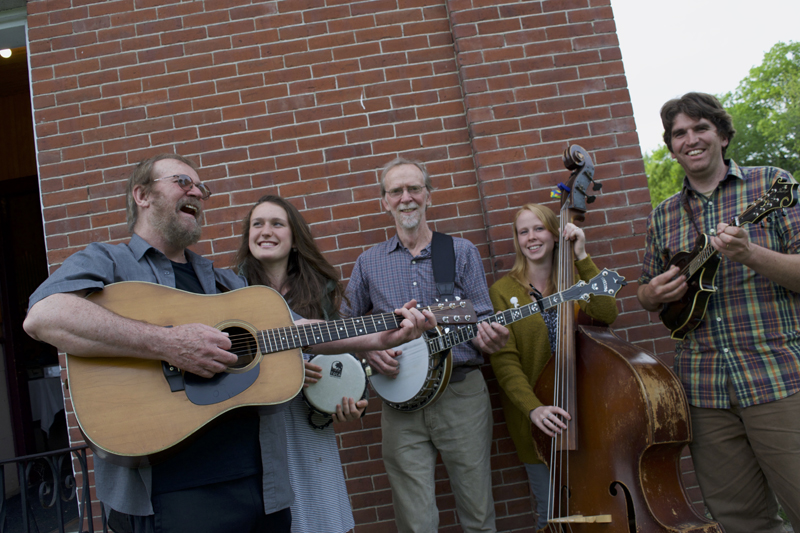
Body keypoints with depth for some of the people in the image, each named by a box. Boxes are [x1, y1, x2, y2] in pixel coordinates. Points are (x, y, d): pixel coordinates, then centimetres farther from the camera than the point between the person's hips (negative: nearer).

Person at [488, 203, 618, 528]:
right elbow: (505, 360, -11)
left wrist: (582, 257, -13)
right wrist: (533, 407, -25)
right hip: (534, 418, -2)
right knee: (551, 511, 4)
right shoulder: (503, 291, -2)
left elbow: (607, 313, -14)